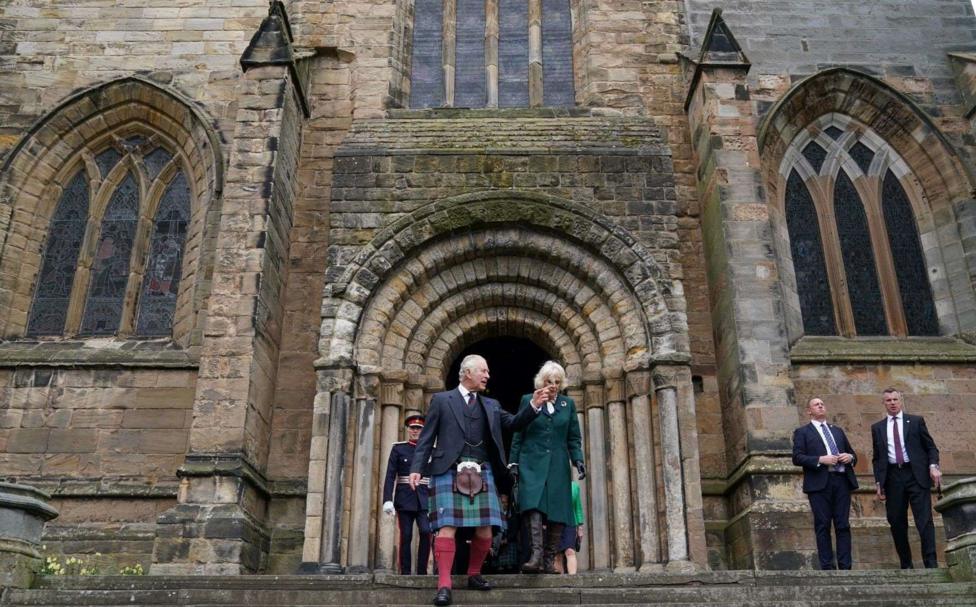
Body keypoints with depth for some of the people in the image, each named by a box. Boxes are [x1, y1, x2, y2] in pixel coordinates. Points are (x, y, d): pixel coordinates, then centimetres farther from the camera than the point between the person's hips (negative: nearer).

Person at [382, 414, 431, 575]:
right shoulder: (398, 449, 6)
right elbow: (390, 476, -1)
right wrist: (387, 500, -12)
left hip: (425, 500, 1)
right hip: (404, 500, -1)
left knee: (426, 532, -15)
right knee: (406, 537, -1)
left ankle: (422, 571, -5)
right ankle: (405, 573, 7)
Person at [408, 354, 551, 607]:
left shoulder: (491, 405, 20)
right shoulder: (441, 400, 7)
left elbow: (514, 423, 13)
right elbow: (426, 438, 3)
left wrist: (534, 405, -2)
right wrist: (417, 468, -7)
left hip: (481, 473, 4)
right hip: (449, 472, -4)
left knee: (485, 529, 2)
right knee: (448, 526, -11)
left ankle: (474, 575, 21)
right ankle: (444, 584, -11)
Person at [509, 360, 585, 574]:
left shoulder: (568, 404, 14)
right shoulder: (528, 400, 9)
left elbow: (574, 438, 14)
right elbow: (518, 435, 9)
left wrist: (578, 460, -1)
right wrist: (514, 463, 3)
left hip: (558, 466, 2)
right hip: (532, 464, -2)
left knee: (557, 512, -3)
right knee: (533, 505, -20)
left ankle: (549, 560, 4)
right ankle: (536, 555, -27)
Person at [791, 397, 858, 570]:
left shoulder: (837, 430, 23)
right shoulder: (802, 432, 7)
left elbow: (852, 453, 26)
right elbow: (797, 458, -4)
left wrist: (850, 457, 2)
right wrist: (820, 459, -15)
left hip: (842, 481, 4)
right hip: (819, 484, -4)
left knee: (843, 525, 2)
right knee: (823, 526, -3)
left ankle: (845, 566, 4)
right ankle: (827, 566, 0)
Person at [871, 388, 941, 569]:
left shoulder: (916, 421, 9)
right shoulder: (877, 428, 13)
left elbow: (930, 446, 7)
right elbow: (877, 457, 13)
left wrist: (933, 465, -11)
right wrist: (878, 482, 5)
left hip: (916, 474, -2)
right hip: (892, 477, 2)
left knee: (924, 520, -8)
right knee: (896, 522, 3)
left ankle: (931, 564, -5)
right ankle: (906, 565, 13)